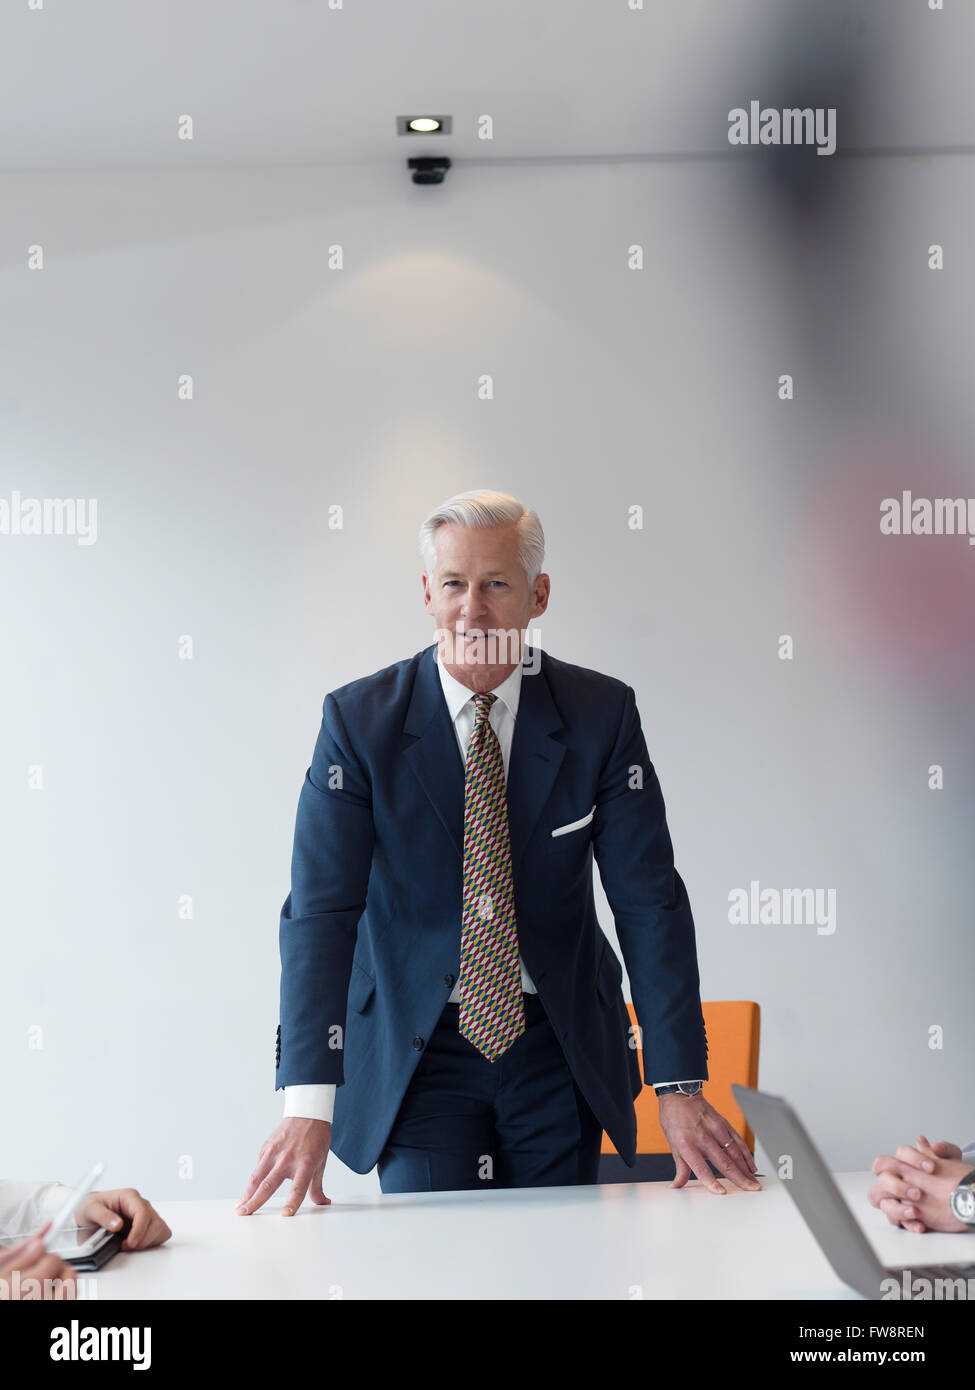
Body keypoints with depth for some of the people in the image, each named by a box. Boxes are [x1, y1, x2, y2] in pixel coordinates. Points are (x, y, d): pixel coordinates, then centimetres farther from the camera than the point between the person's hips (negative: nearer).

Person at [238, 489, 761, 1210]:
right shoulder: (360, 719, -10)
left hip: (560, 1050, 2)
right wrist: (310, 1103, -24)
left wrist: (679, 1085, -14)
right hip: (415, 1054, -1)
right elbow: (321, 909, -15)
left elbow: (650, 901, -7)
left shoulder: (602, 713, -6)